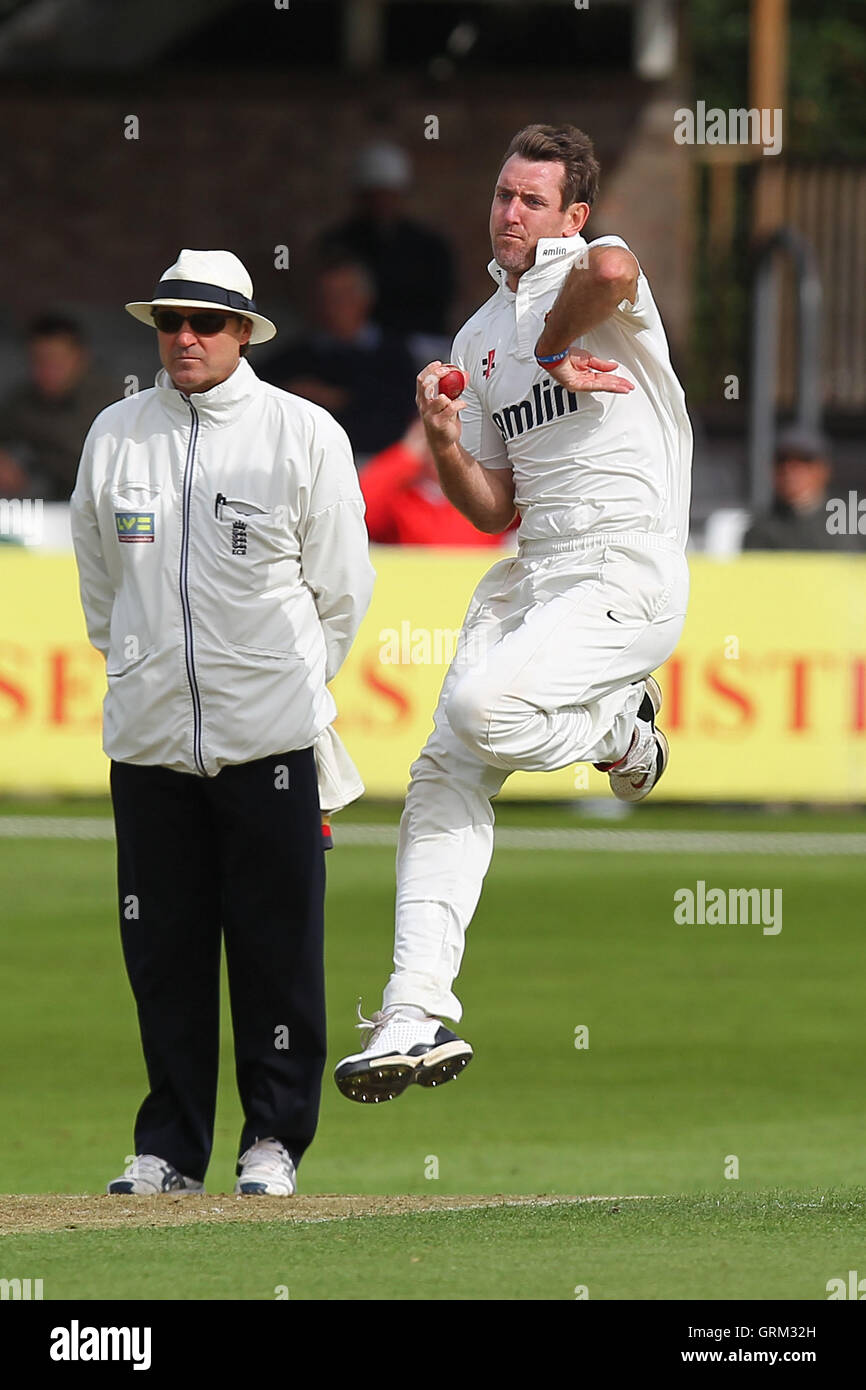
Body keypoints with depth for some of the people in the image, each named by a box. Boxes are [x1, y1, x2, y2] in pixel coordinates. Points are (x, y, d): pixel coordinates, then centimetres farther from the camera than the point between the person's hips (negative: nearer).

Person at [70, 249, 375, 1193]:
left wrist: (293, 686, 9)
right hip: (149, 733, 2)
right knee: (162, 947, 3)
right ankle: (169, 1148, 10)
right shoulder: (115, 434, 7)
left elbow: (341, 589, 6)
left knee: (276, 945, -2)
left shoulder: (305, 434, 0)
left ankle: (274, 1140, 7)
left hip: (269, 734, -2)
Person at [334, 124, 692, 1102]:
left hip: (629, 572, -7)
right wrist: (444, 441, -1)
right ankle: (419, 1012, -9)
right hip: (533, 572, 7)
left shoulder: (587, 268, -2)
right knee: (445, 766, -7)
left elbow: (611, 270, -32)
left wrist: (552, 344, -14)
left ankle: (619, 728, 6)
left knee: (481, 708, -26)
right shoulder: (480, 338, 19)